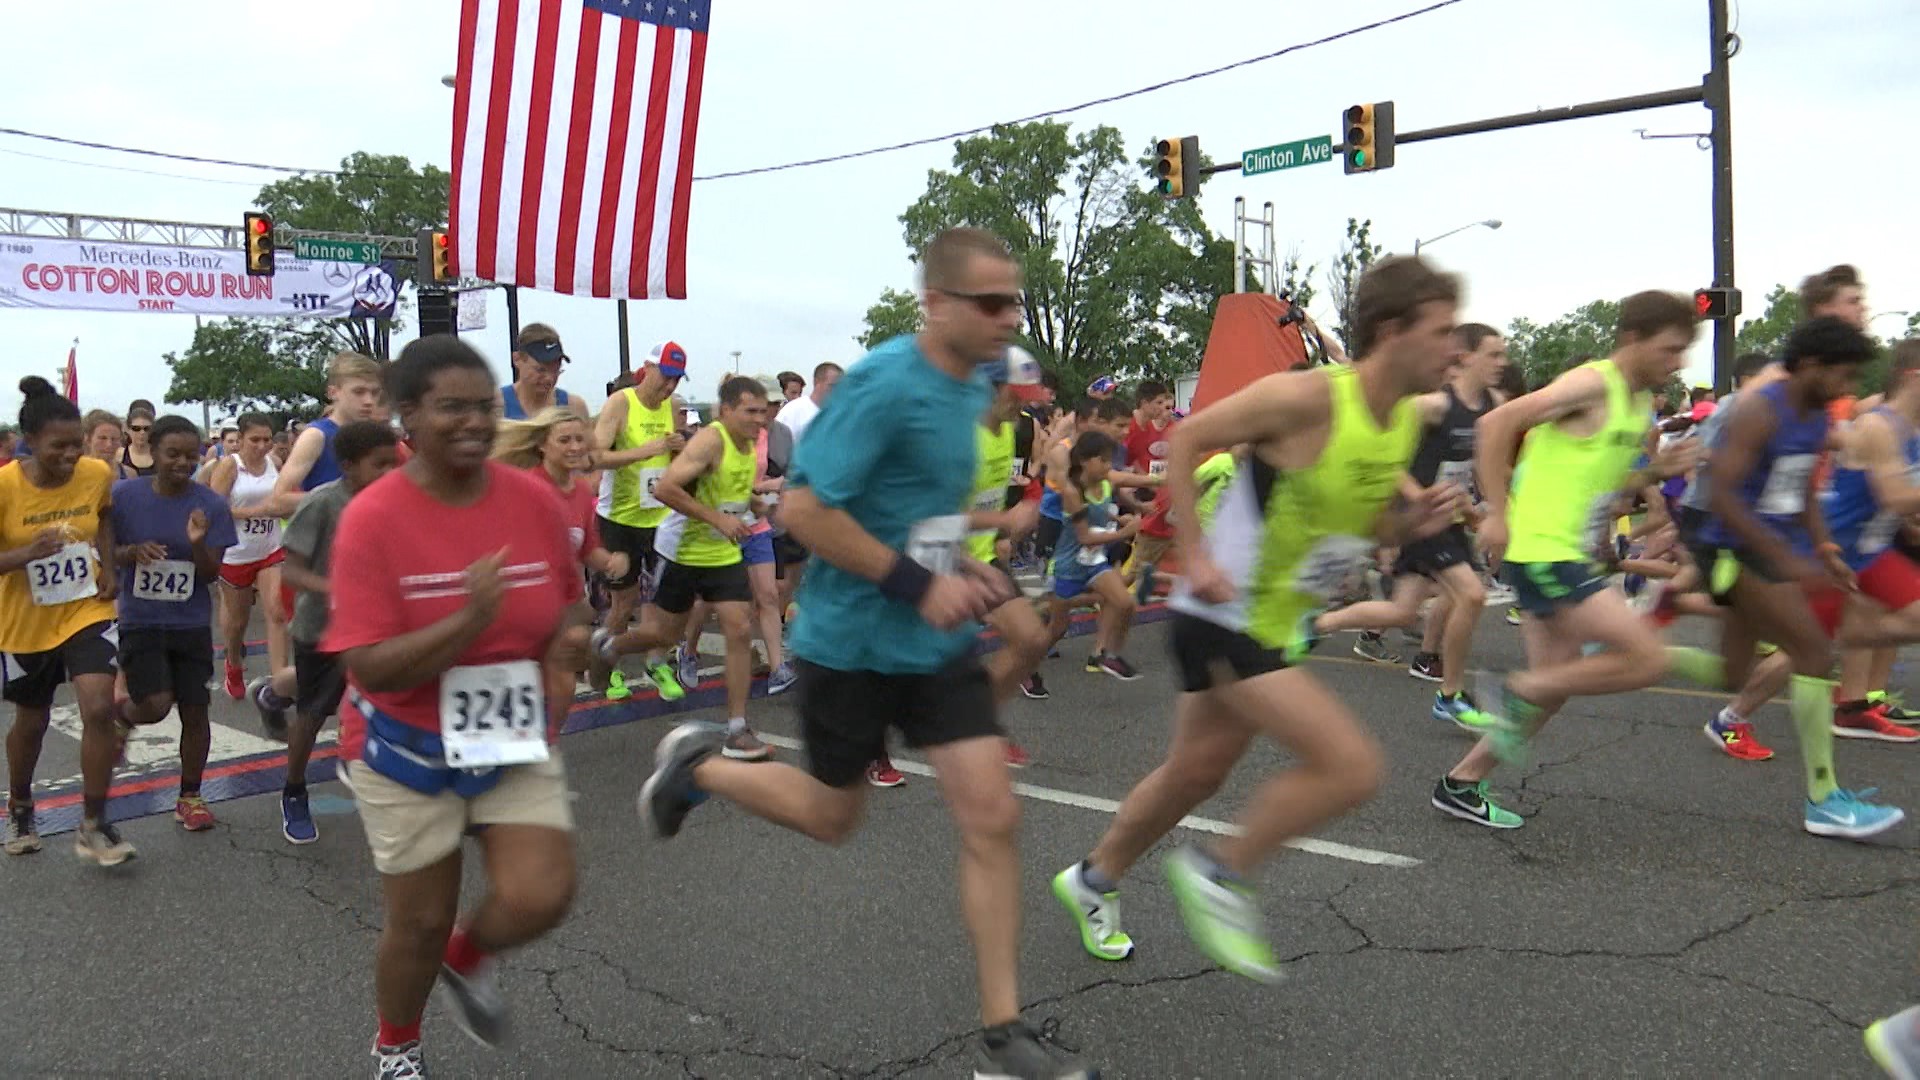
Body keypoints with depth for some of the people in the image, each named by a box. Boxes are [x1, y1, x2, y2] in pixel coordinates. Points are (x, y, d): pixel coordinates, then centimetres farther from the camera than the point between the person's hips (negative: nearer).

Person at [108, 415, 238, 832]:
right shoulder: (123, 495, -7)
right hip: (140, 622, -1)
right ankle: (122, 713, 24)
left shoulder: (211, 505, -7)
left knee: (194, 711, 5)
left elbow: (212, 574, -5)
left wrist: (198, 543, -25)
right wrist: (132, 552, -18)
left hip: (192, 624, 1)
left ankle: (190, 796, 22)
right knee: (156, 706, -13)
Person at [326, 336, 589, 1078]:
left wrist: (571, 632, -14)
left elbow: (569, 598, 9)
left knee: (540, 899, -11)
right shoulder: (371, 517, -19)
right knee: (420, 922, 11)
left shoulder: (536, 500, -9)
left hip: (518, 740, 3)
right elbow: (370, 668, -23)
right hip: (408, 752, -3)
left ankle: (467, 959, 26)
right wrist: (470, 621, -36)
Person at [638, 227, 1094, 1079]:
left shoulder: (973, 387, 6)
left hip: (937, 641, 7)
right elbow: (803, 508, -23)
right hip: (853, 640, -7)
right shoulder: (884, 384, -20)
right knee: (832, 817, 13)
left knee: (992, 818, -1)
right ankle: (697, 763, 40)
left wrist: (966, 569, 4)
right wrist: (918, 584, -23)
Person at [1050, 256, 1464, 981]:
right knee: (1351, 766, -16)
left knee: (1194, 774, 20)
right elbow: (1186, 439, -14)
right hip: (1225, 618, -9)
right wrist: (1194, 555, -19)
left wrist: (1416, 520, -6)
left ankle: (1093, 881, 42)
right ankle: (1220, 874, 6)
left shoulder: (1408, 420, 4)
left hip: (1278, 626, 9)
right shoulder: (1308, 396, -21)